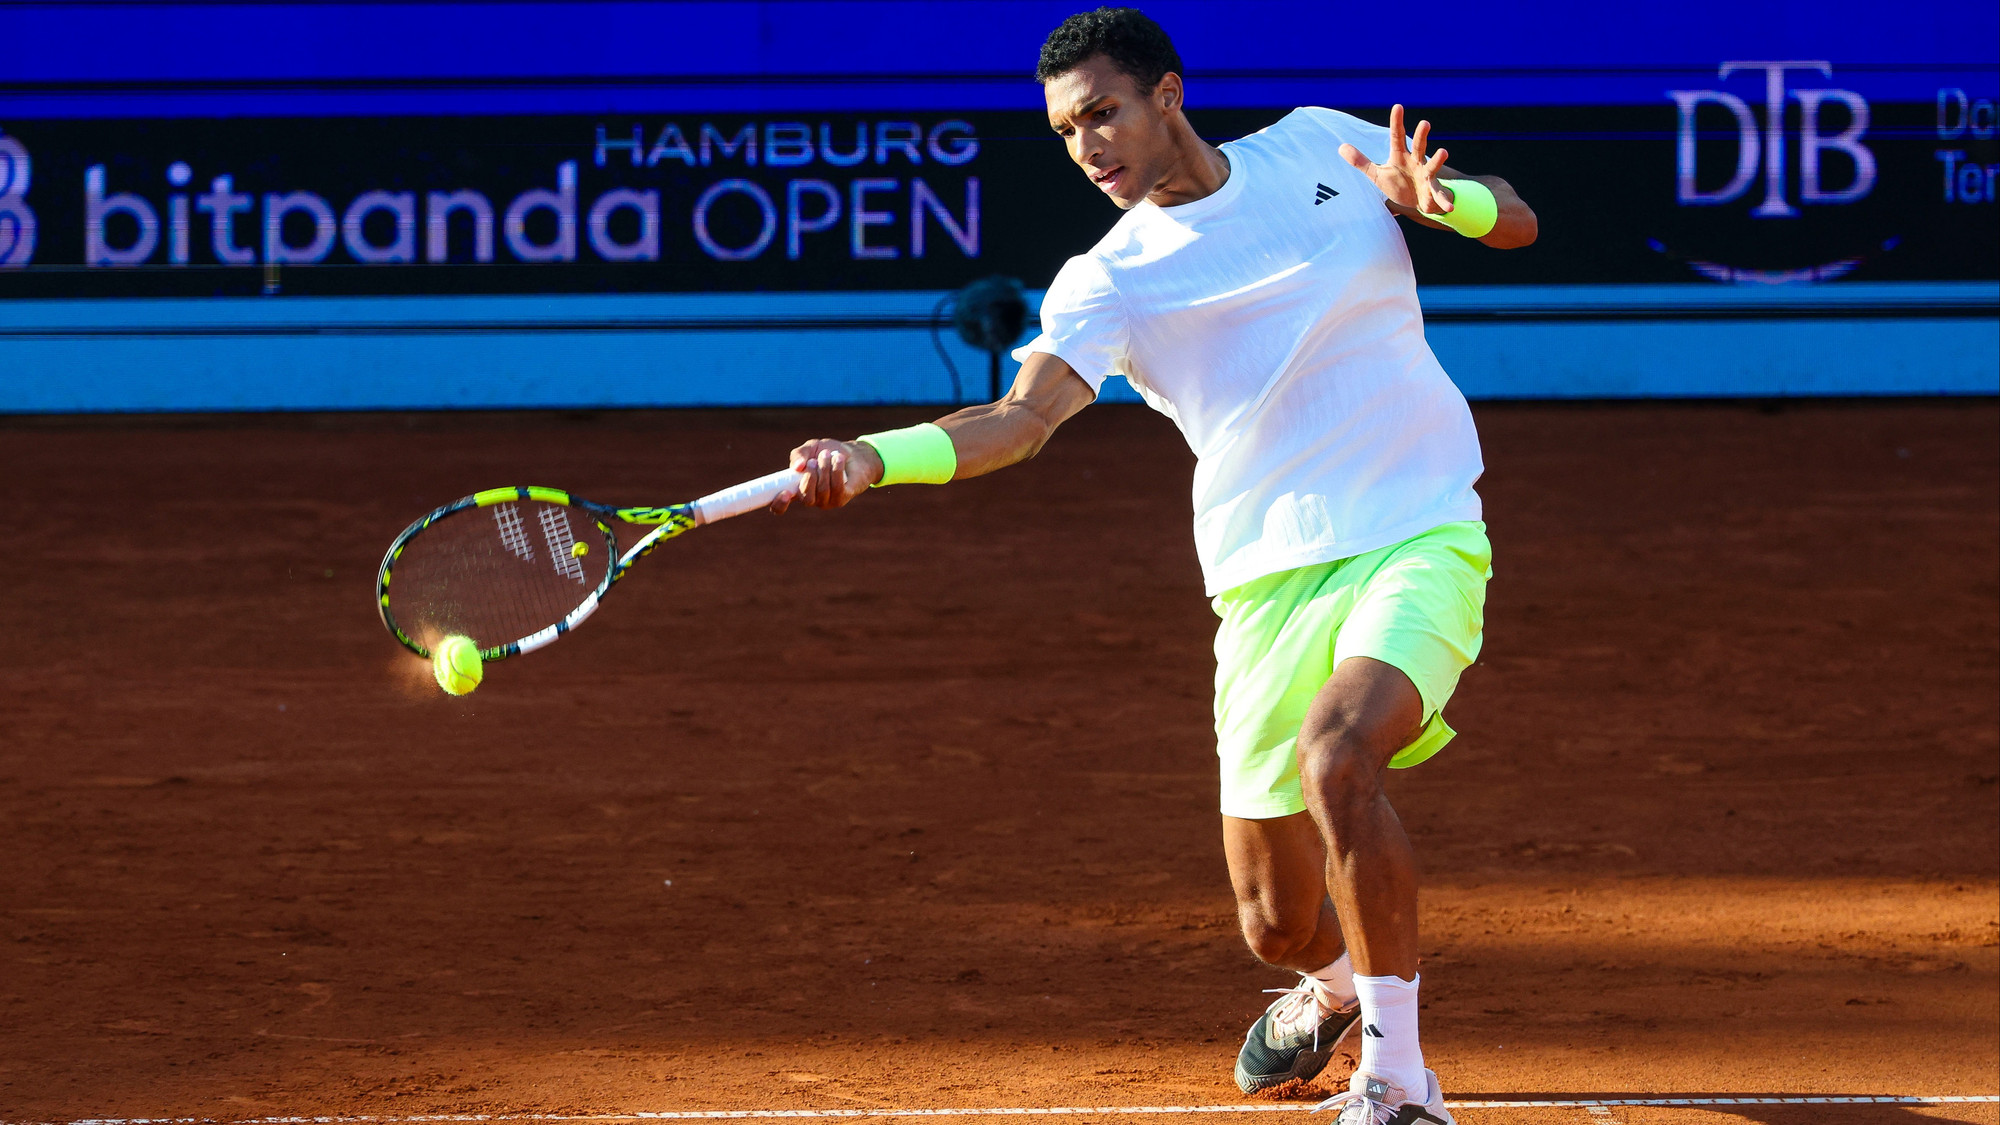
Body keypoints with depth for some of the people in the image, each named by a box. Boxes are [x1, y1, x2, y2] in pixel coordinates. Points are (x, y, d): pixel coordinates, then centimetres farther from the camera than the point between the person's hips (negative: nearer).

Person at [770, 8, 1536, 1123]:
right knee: (1279, 925, 2)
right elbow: (1020, 418, -16)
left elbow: (1516, 220, 12)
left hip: (1420, 535, -2)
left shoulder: (1320, 146, 5)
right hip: (1272, 579, 2)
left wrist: (1441, 198, -12)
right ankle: (1337, 989, 42)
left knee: (1334, 756, -32)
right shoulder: (1109, 282, 0)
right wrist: (869, 458, -33)